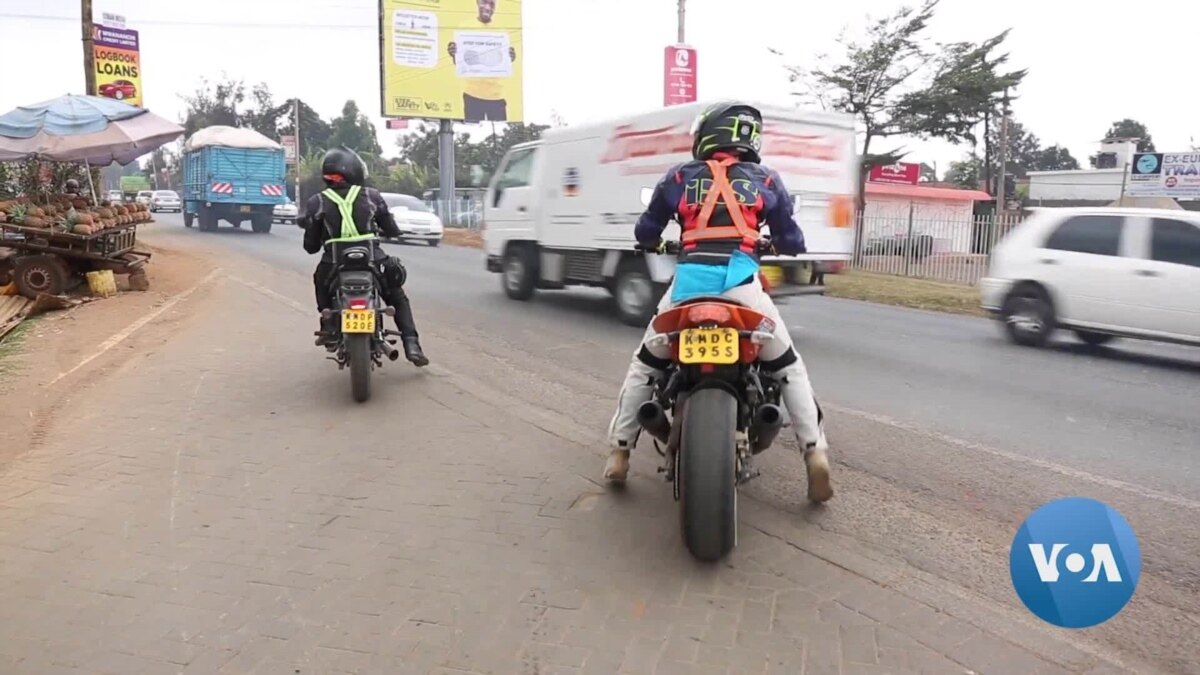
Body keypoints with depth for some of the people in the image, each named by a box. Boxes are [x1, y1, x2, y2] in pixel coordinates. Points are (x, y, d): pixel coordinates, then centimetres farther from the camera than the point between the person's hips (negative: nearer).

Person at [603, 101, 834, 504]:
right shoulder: (766, 180, 17)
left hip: (690, 278, 1)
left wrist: (661, 245, 46)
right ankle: (816, 454, 9)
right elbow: (791, 242, 21)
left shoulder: (680, 177, 17)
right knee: (789, 368, 18)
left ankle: (619, 452, 21)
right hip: (741, 280, 0)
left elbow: (645, 233, 23)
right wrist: (771, 243, 44)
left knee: (645, 366, 20)